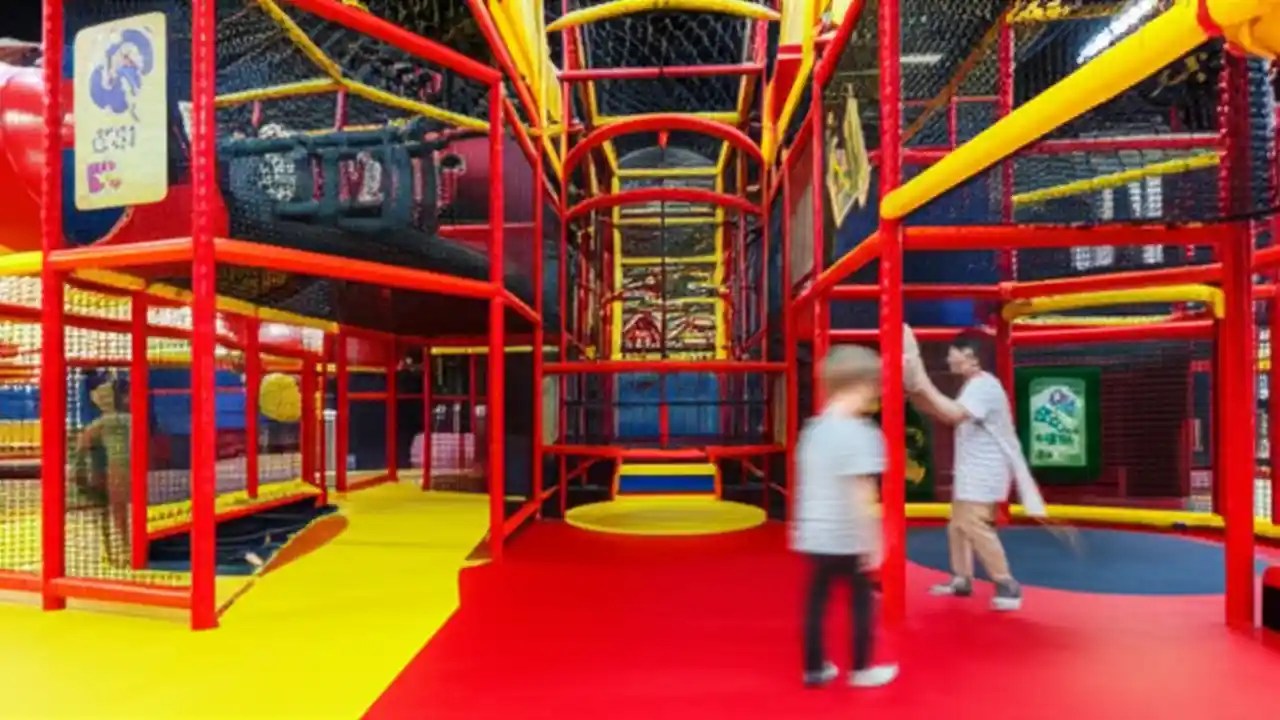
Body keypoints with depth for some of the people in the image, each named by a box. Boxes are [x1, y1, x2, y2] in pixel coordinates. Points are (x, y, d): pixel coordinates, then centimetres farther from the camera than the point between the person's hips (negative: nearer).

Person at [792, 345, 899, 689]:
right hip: (848, 538, -6)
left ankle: (815, 668, 24)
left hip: (815, 535, 6)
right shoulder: (860, 433, -17)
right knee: (861, 600, 12)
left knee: (817, 599, 13)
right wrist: (872, 541, -13)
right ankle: (862, 670, 24)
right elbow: (862, 494, -19)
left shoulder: (813, 428, 5)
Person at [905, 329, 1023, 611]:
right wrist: (914, 389, 2)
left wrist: (923, 382, -30)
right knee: (958, 525, 15)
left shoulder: (984, 386, -20)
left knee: (975, 527, -13)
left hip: (984, 473, -11)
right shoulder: (973, 386, 15)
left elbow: (953, 414, -36)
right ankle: (962, 580, 26)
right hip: (971, 472, 11)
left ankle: (1008, 585, -3)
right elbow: (941, 412, 15)